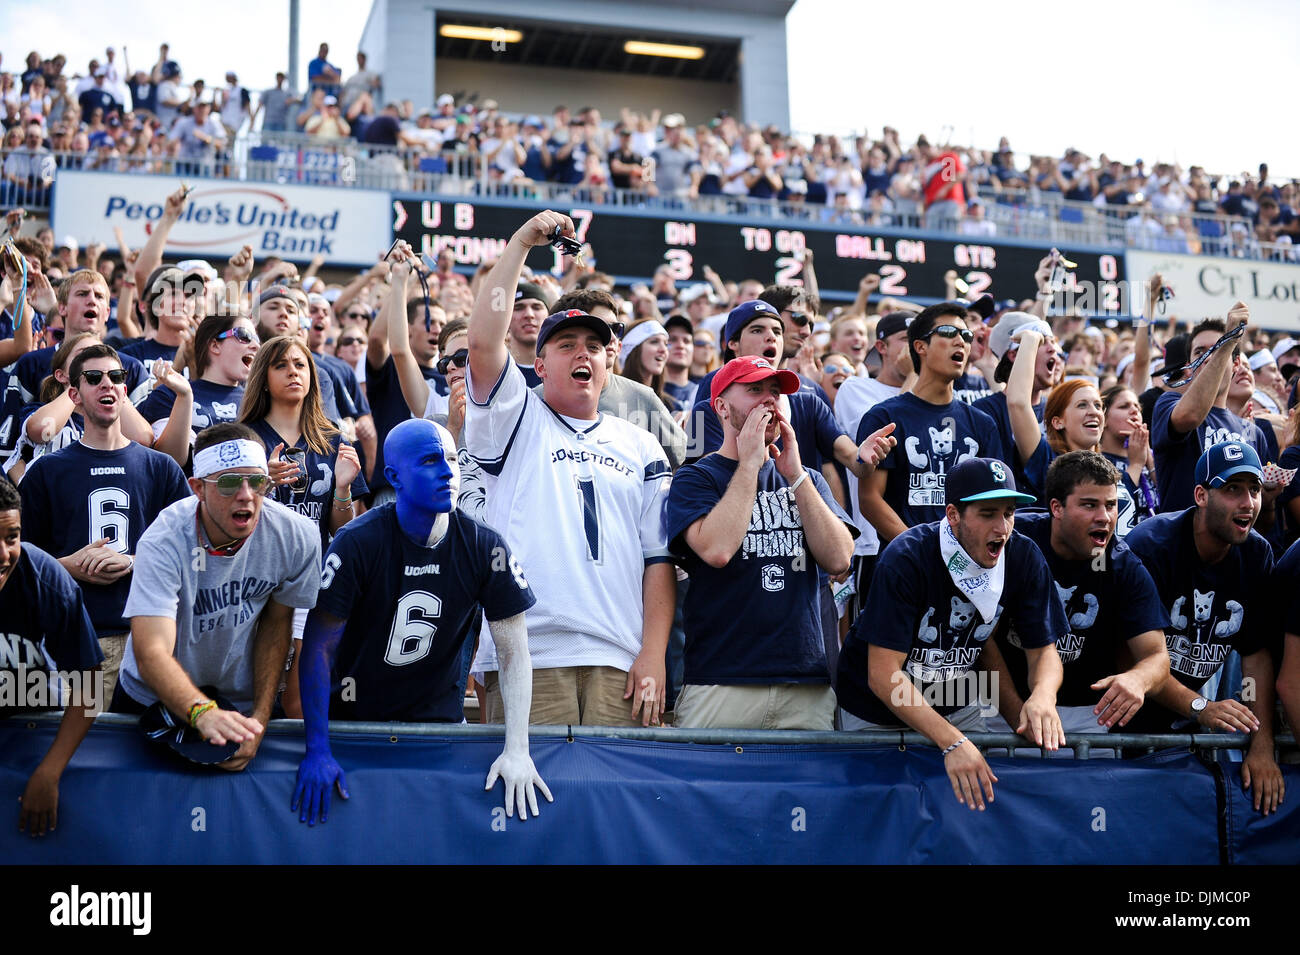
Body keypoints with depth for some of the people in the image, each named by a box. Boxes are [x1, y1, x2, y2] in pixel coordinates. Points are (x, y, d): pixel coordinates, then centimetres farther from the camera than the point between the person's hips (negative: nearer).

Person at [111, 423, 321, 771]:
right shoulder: (163, 543, -31)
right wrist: (202, 713, -59)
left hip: (242, 701, 1)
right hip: (153, 701, -1)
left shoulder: (297, 538, -22)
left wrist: (260, 716, -13)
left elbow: (276, 622, -5)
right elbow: (151, 653, -41)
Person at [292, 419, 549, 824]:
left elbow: (514, 653, -10)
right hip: (354, 717, -2)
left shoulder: (484, 548, -12)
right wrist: (317, 750, -23)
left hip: (440, 717, 2)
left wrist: (517, 750, -19)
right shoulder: (358, 544, -19)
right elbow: (319, 647, -17)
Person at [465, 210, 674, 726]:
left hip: (618, 659, 2)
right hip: (528, 654, -2)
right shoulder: (517, 421, 14)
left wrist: (654, 651, 2)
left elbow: (659, 554, 13)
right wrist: (520, 243, -3)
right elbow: (482, 341, -4)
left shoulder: (640, 446, 20)